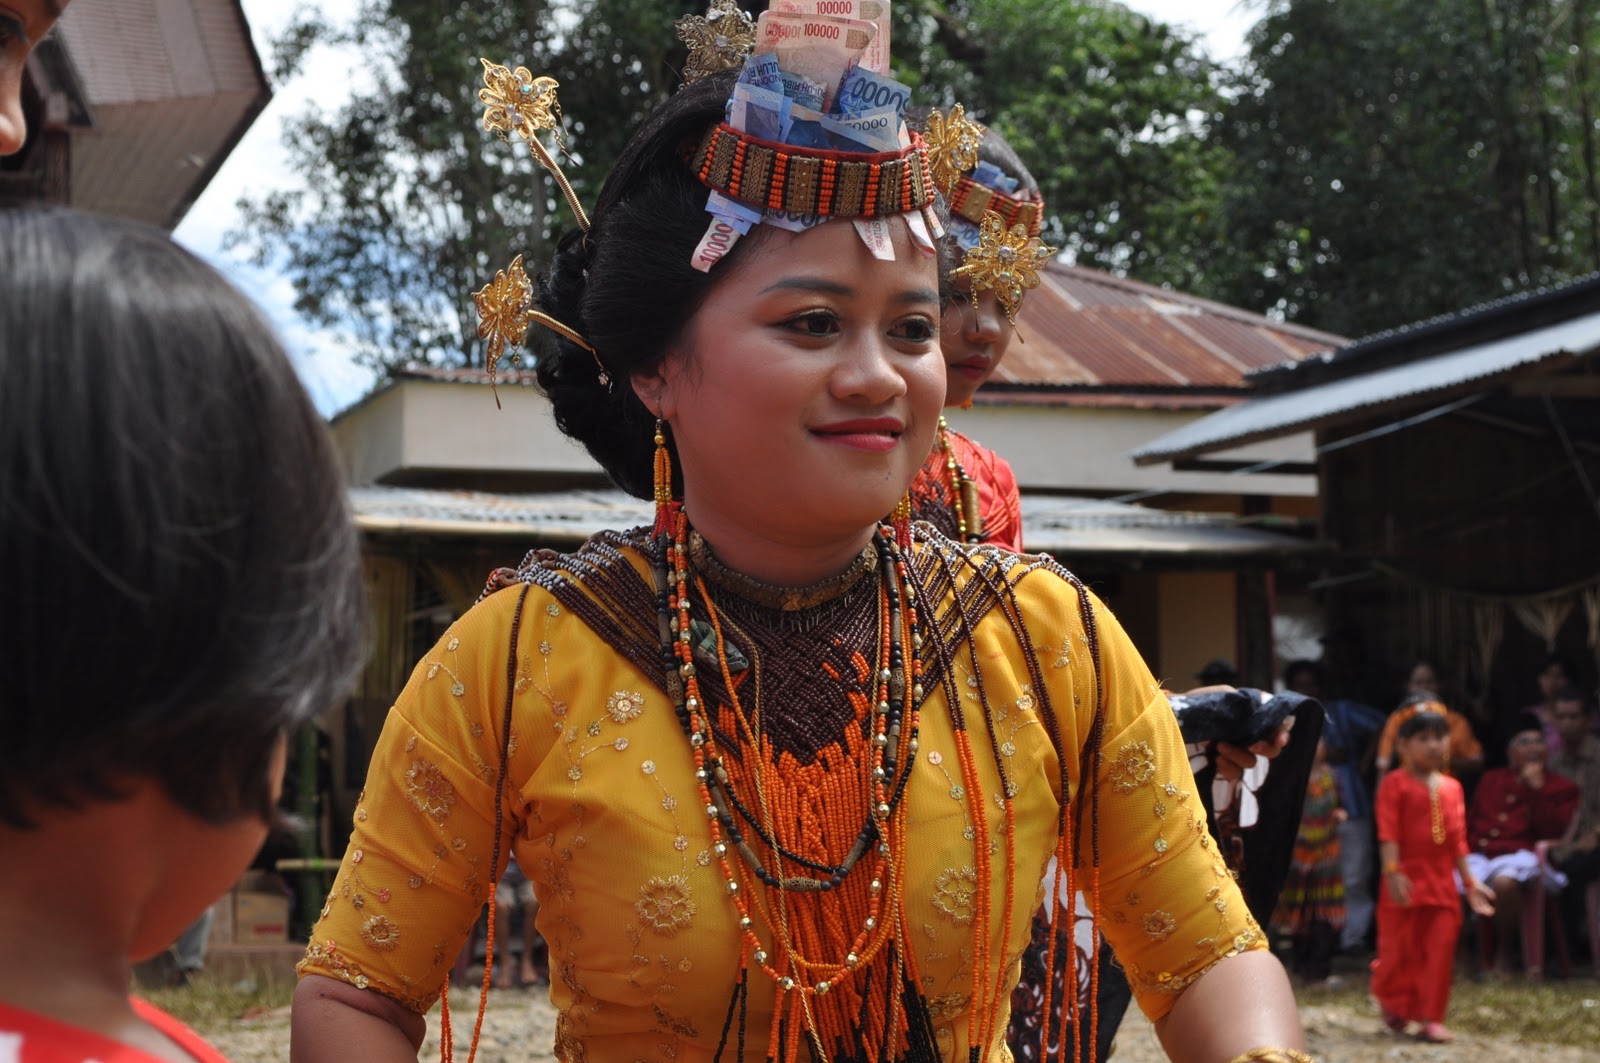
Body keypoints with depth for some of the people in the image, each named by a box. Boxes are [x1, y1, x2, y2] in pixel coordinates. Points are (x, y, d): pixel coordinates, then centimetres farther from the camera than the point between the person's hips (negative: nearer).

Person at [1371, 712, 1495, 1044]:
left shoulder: (1451, 788, 11)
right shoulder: (1395, 784, -6)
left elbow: (1458, 839, 13)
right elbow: (1388, 832, -13)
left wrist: (1470, 882, 10)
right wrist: (1393, 871, -25)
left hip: (1442, 882, 5)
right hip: (1408, 878, -5)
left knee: (1440, 950, -1)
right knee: (1401, 948, 3)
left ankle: (1430, 1019, 3)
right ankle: (1392, 1006, 28)